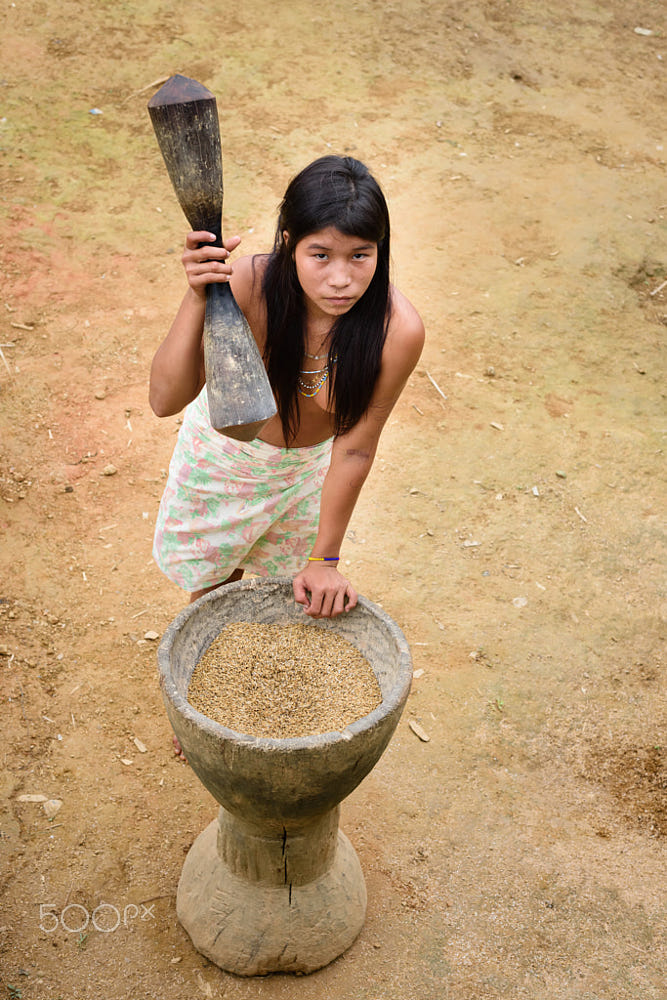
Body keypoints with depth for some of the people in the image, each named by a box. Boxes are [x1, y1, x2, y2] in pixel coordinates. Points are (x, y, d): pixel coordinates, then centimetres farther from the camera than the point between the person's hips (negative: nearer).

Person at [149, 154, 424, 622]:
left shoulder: (398, 329, -33)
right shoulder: (246, 285, -36)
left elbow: (354, 448, -23)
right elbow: (166, 400, -37)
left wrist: (324, 560, -14)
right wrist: (197, 299, -52)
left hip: (309, 461, 1)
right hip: (224, 448, 0)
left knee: (289, 592, 23)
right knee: (213, 584, 23)